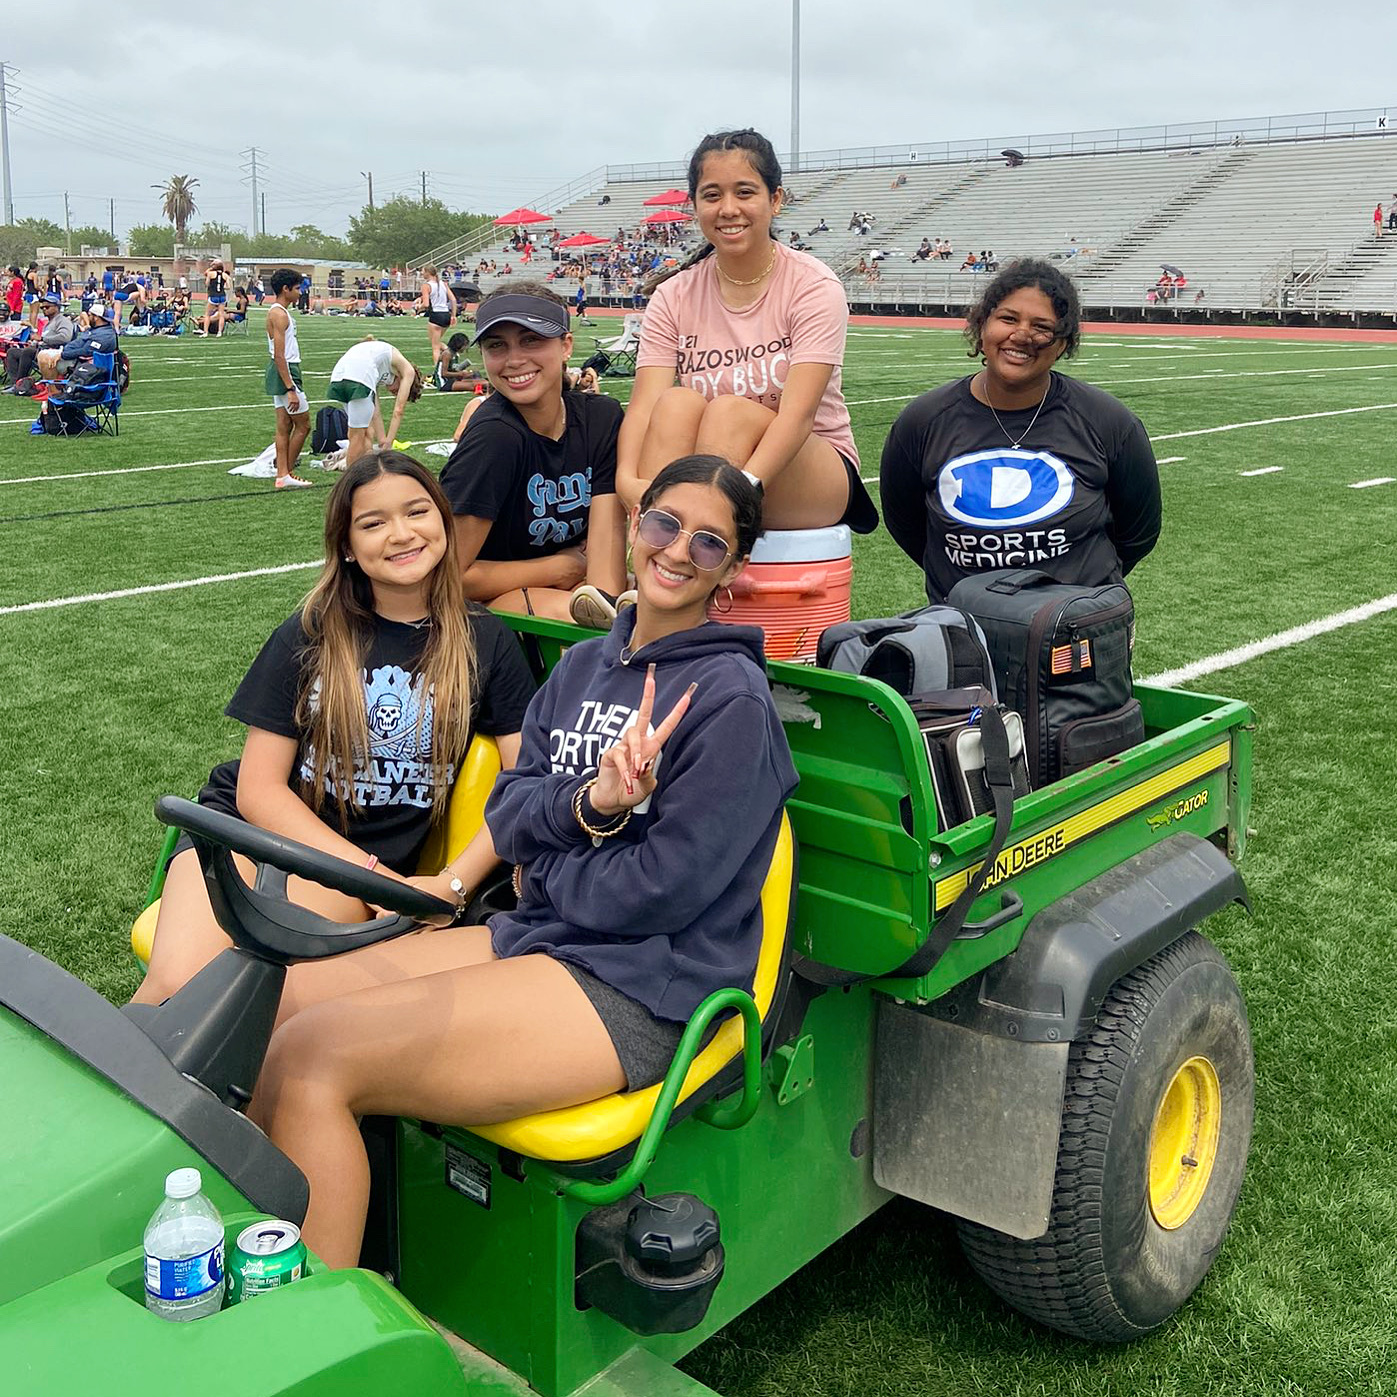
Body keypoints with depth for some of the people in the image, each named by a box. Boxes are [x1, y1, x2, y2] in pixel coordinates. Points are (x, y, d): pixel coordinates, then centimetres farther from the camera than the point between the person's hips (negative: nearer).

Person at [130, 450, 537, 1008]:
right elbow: (258, 789, -2)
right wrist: (377, 877, -13)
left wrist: (452, 883, -15)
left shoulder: (486, 642, 3)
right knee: (177, 986, -29)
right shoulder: (310, 635, 3)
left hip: (371, 853, -1)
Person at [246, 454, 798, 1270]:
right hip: (539, 938, 8)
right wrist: (587, 802, -16)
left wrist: (543, 855, 1)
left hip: (642, 988, -8)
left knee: (315, 1052, -21)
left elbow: (655, 892, -15)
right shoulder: (584, 665, 14)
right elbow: (505, 817, 5)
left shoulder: (732, 698, -10)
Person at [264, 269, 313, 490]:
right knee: (303, 425, -1)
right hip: (285, 372, -10)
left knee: (284, 426, 10)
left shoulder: (278, 311, 14)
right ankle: (287, 472, 7)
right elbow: (279, 355, -22)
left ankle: (282, 475, 11)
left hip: (282, 372, 10)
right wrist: (291, 389, -24)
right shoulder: (280, 315, -17)